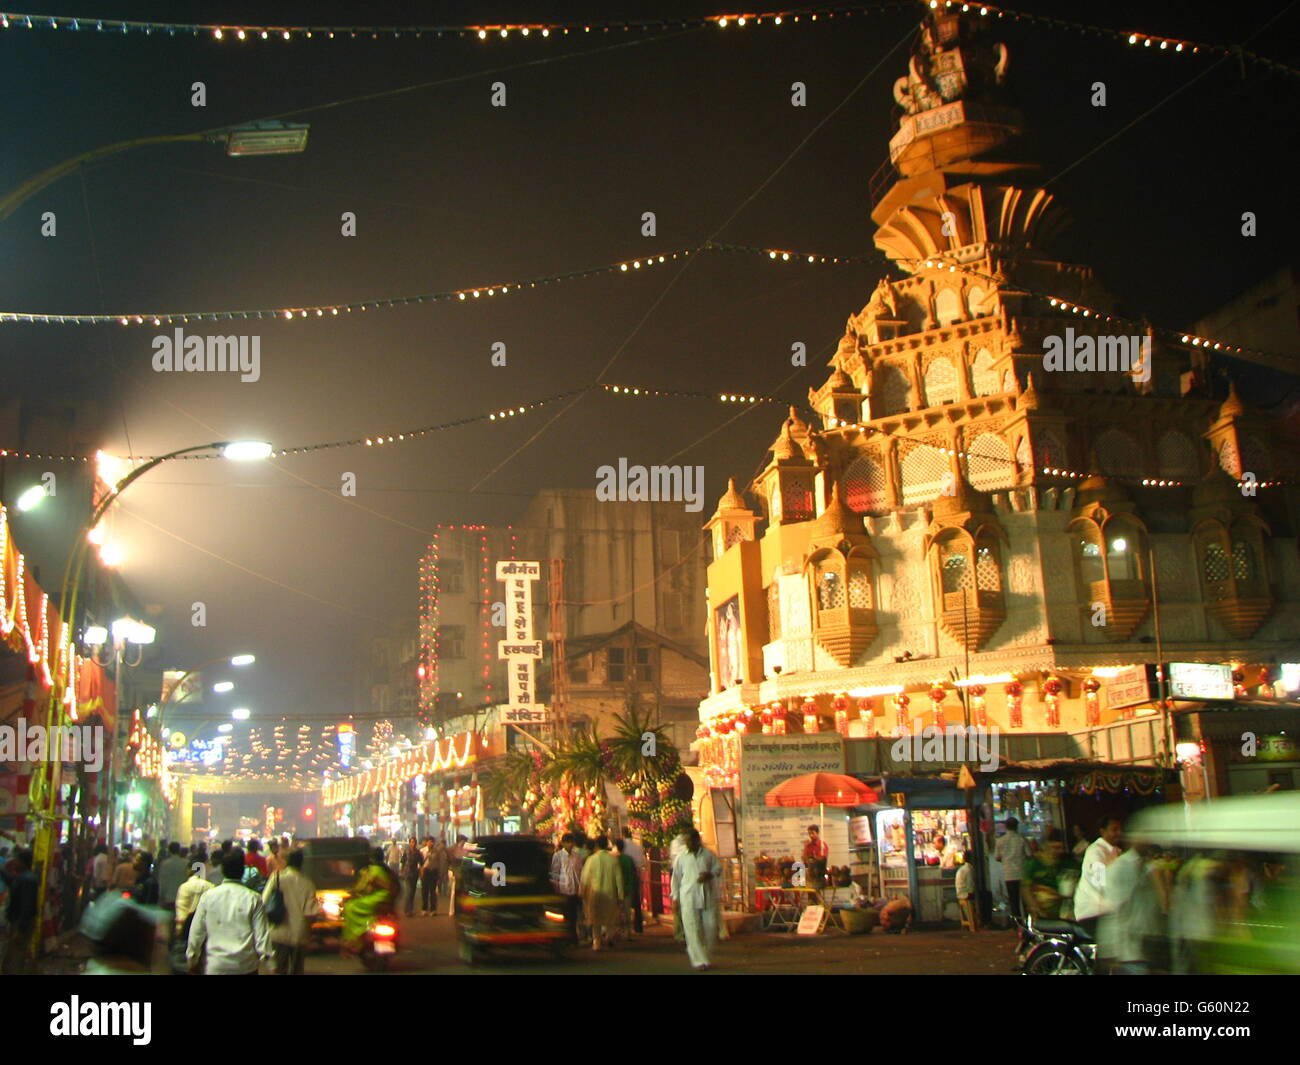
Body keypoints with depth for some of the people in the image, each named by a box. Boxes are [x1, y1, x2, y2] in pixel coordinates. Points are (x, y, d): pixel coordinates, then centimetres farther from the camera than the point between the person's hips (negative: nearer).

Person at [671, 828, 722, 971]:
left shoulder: (708, 854, 6)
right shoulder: (681, 857, 5)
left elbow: (718, 868, 13)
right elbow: (676, 878, 9)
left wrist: (709, 875, -8)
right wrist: (675, 897, 6)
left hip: (708, 896, 1)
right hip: (688, 897, -1)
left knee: (710, 927, 2)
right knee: (692, 929, -9)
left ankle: (707, 957, 22)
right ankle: (699, 961, -5)